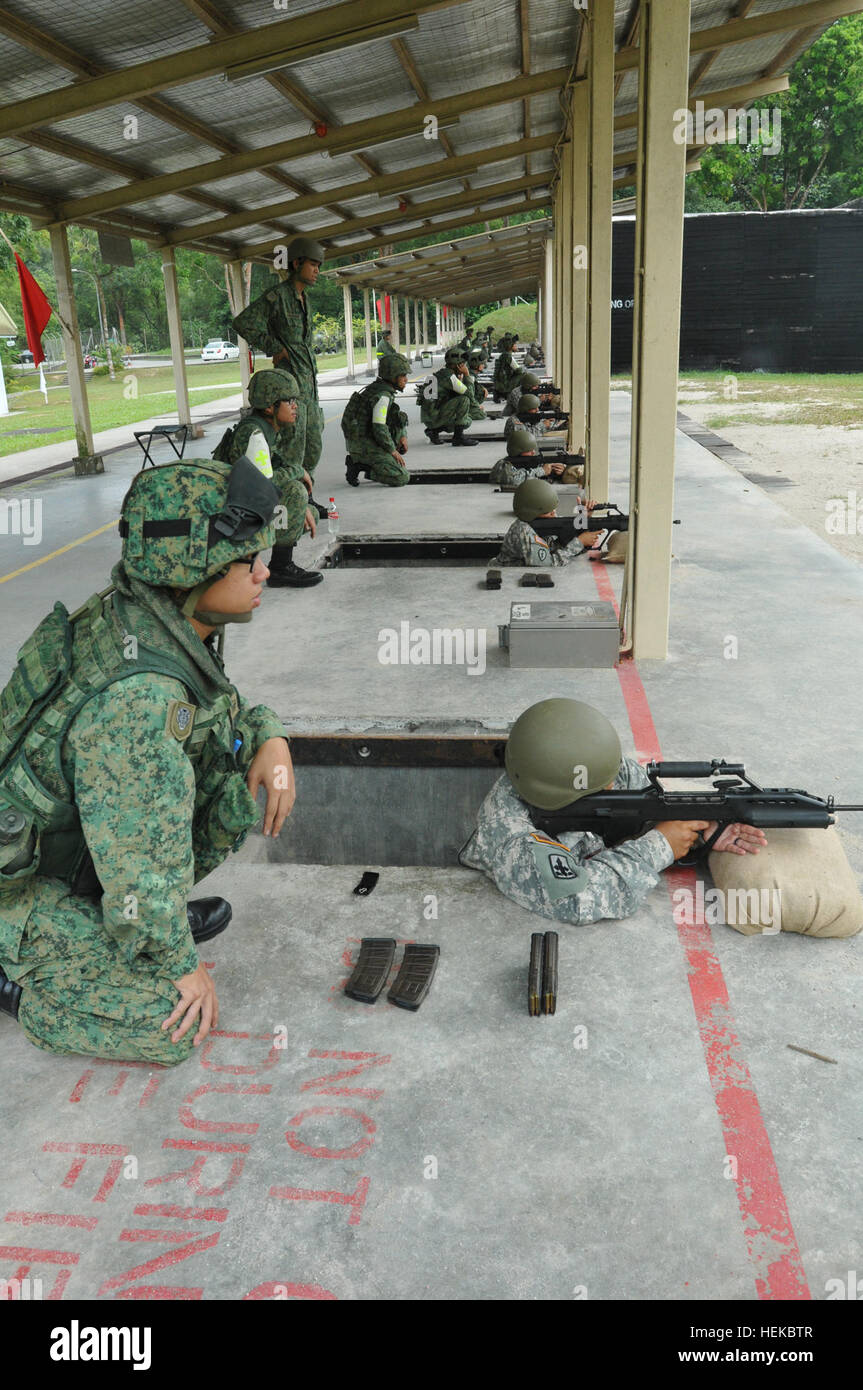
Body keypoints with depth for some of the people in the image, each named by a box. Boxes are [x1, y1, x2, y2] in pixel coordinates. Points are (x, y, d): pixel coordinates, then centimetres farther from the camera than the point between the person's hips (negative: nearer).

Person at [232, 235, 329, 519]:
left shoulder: (303, 299, 16)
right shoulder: (277, 296, -11)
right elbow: (243, 322, -17)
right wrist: (275, 348, -14)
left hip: (309, 381, 9)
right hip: (291, 380, -9)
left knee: (314, 444, 13)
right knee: (294, 444, -8)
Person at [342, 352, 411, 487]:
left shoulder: (377, 387, 13)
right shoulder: (383, 396, -18)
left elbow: (396, 415, 25)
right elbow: (379, 428, -24)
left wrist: (403, 436, 10)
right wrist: (393, 451, -13)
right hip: (365, 444, -10)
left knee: (401, 417, 22)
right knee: (402, 478, -14)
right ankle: (358, 465, -9)